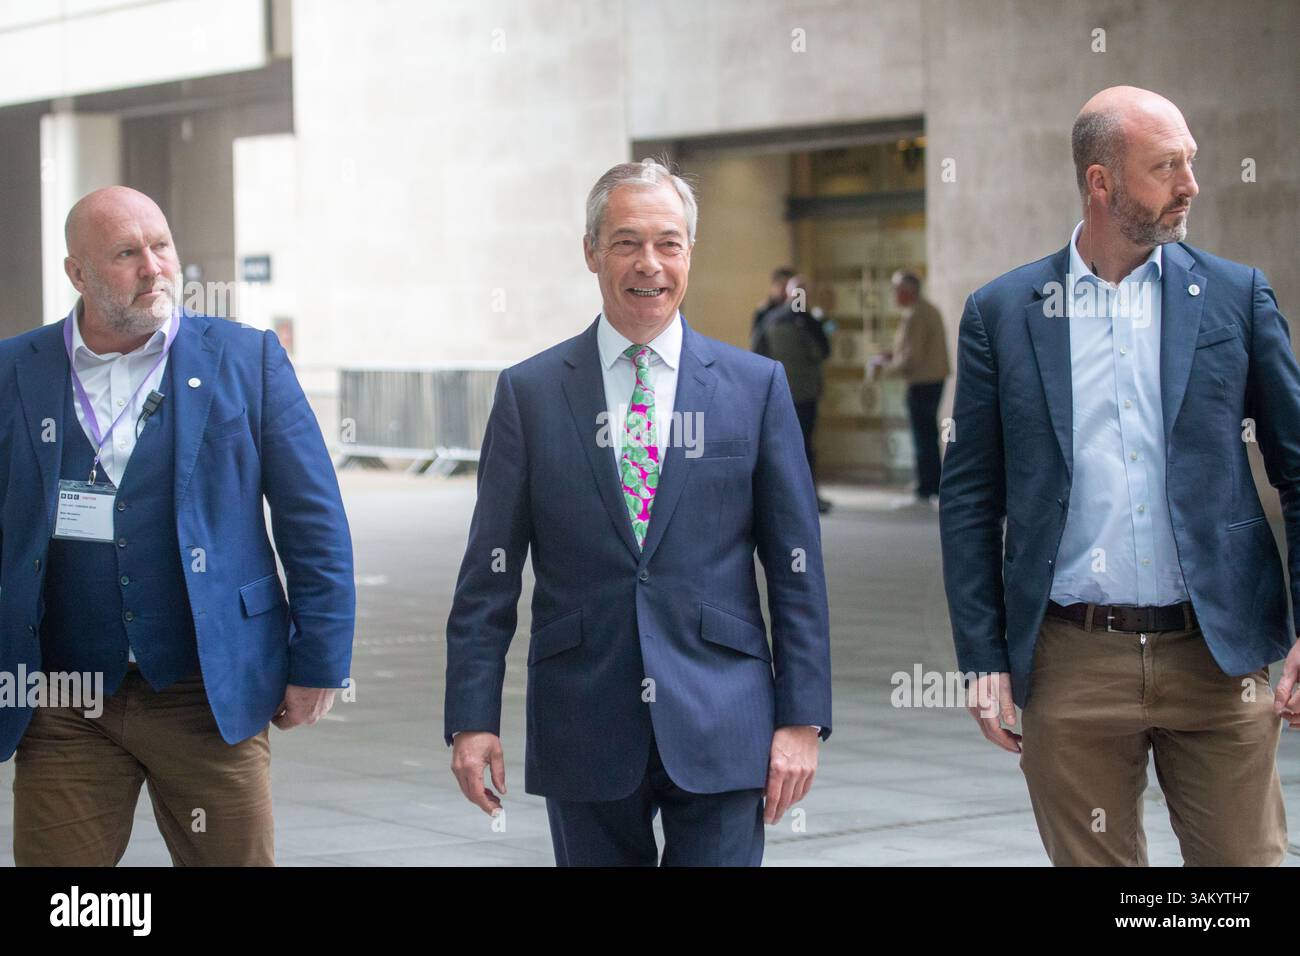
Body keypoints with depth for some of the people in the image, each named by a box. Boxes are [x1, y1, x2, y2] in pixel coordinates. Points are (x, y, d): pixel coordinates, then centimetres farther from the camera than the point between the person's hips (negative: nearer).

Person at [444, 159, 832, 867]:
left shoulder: (756, 386, 5)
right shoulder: (530, 392, 5)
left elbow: (796, 565, 4)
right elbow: (489, 570, 3)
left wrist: (801, 719, -1)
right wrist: (472, 717, -3)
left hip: (719, 729, 0)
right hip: (583, 731, 1)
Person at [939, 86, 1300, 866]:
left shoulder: (1238, 296, 5)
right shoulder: (1002, 313, 3)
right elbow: (970, 499, 5)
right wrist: (985, 661, 1)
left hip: (1217, 655, 0)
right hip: (1072, 663, 0)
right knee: (1091, 858, 7)